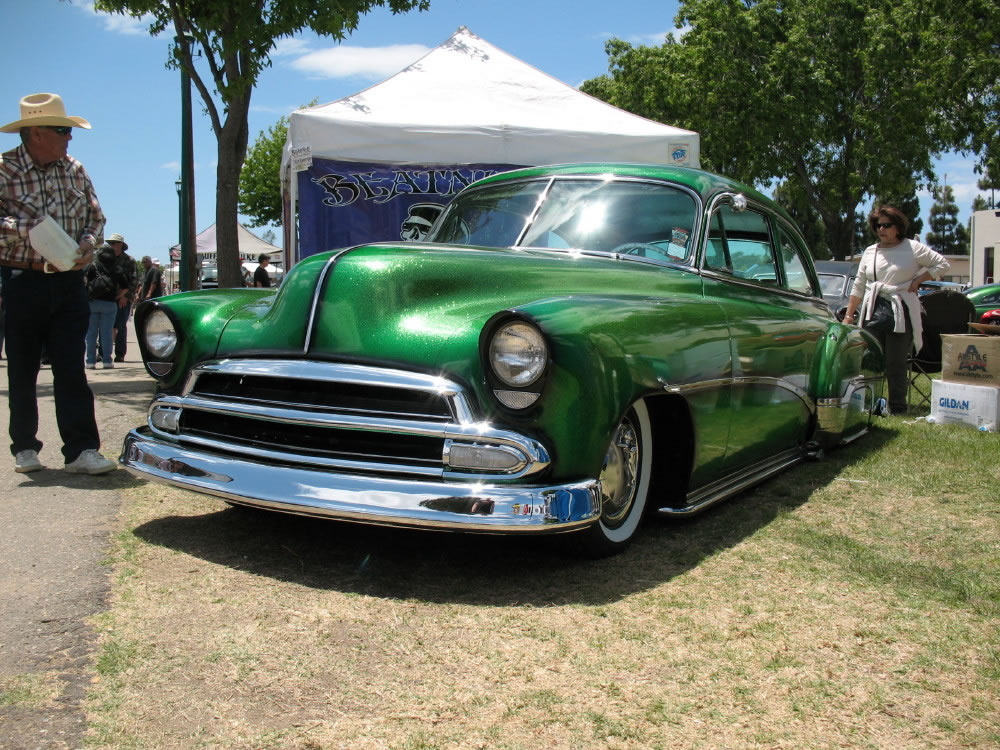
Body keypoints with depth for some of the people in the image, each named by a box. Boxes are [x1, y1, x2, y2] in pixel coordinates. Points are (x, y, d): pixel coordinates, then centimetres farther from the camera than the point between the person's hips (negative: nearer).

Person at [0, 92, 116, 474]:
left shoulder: (75, 169, 8)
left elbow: (96, 216, 14)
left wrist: (88, 244, -4)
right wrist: (31, 228, -21)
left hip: (69, 283, 3)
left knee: (72, 370, -1)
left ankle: (81, 449, -2)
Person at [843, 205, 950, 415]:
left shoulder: (913, 248, 2)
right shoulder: (870, 252, 14)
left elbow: (942, 264, 5)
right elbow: (858, 286, 17)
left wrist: (918, 280, -5)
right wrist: (849, 315, 14)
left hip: (901, 312, -4)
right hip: (872, 311, 4)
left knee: (896, 362, -4)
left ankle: (897, 405, 5)